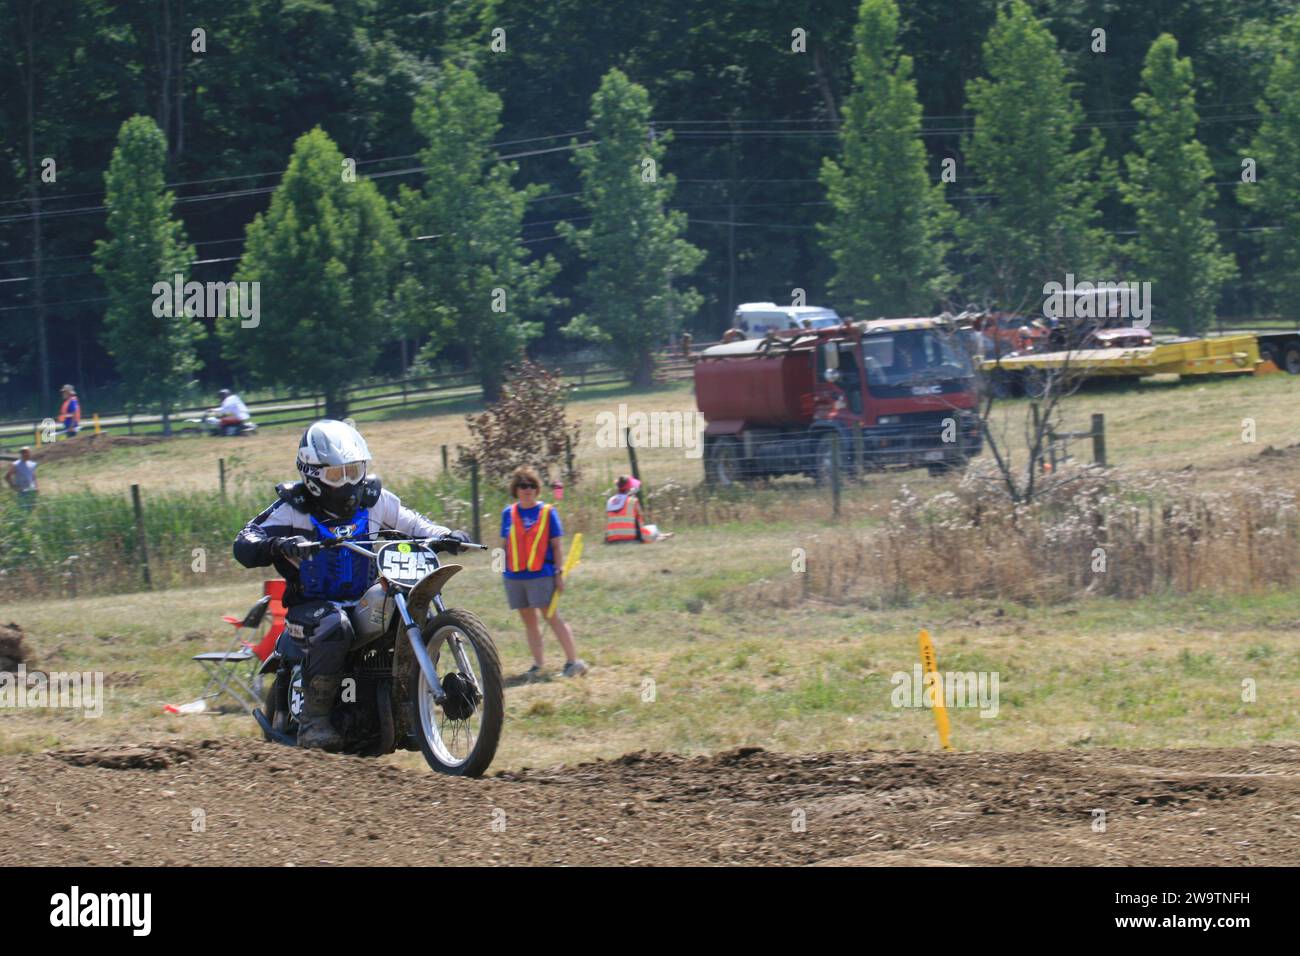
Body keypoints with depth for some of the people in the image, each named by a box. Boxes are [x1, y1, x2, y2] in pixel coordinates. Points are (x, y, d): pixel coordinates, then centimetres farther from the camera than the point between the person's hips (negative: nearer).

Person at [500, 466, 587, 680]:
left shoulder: (547, 512, 0)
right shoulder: (509, 513, 9)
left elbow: (557, 544, 0)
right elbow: (504, 545, 14)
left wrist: (559, 573, -5)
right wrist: (503, 570, 11)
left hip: (541, 574, -4)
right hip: (515, 577, 4)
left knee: (553, 617, -8)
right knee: (528, 620, 10)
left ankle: (573, 661, -6)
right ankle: (538, 664, 18)